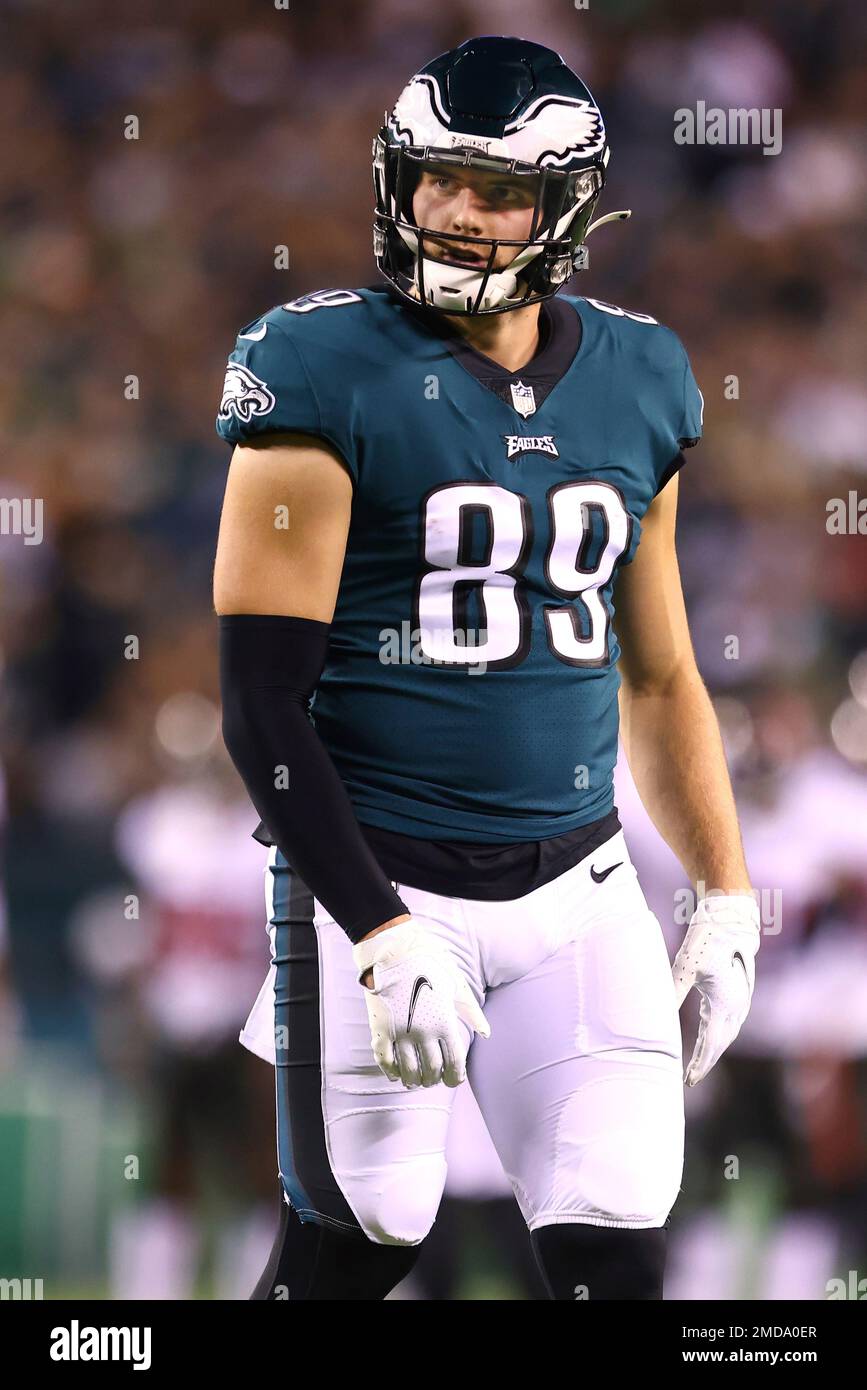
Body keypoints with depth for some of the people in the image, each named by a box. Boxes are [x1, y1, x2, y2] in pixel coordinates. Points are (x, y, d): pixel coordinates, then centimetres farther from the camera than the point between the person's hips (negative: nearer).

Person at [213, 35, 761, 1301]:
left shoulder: (635, 385, 9)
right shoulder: (330, 377, -8)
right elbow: (263, 700, -11)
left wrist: (727, 895, 13)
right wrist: (384, 937, -17)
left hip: (577, 889, 5)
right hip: (382, 880, -4)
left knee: (616, 1256, -2)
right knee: (356, 1245, -1)